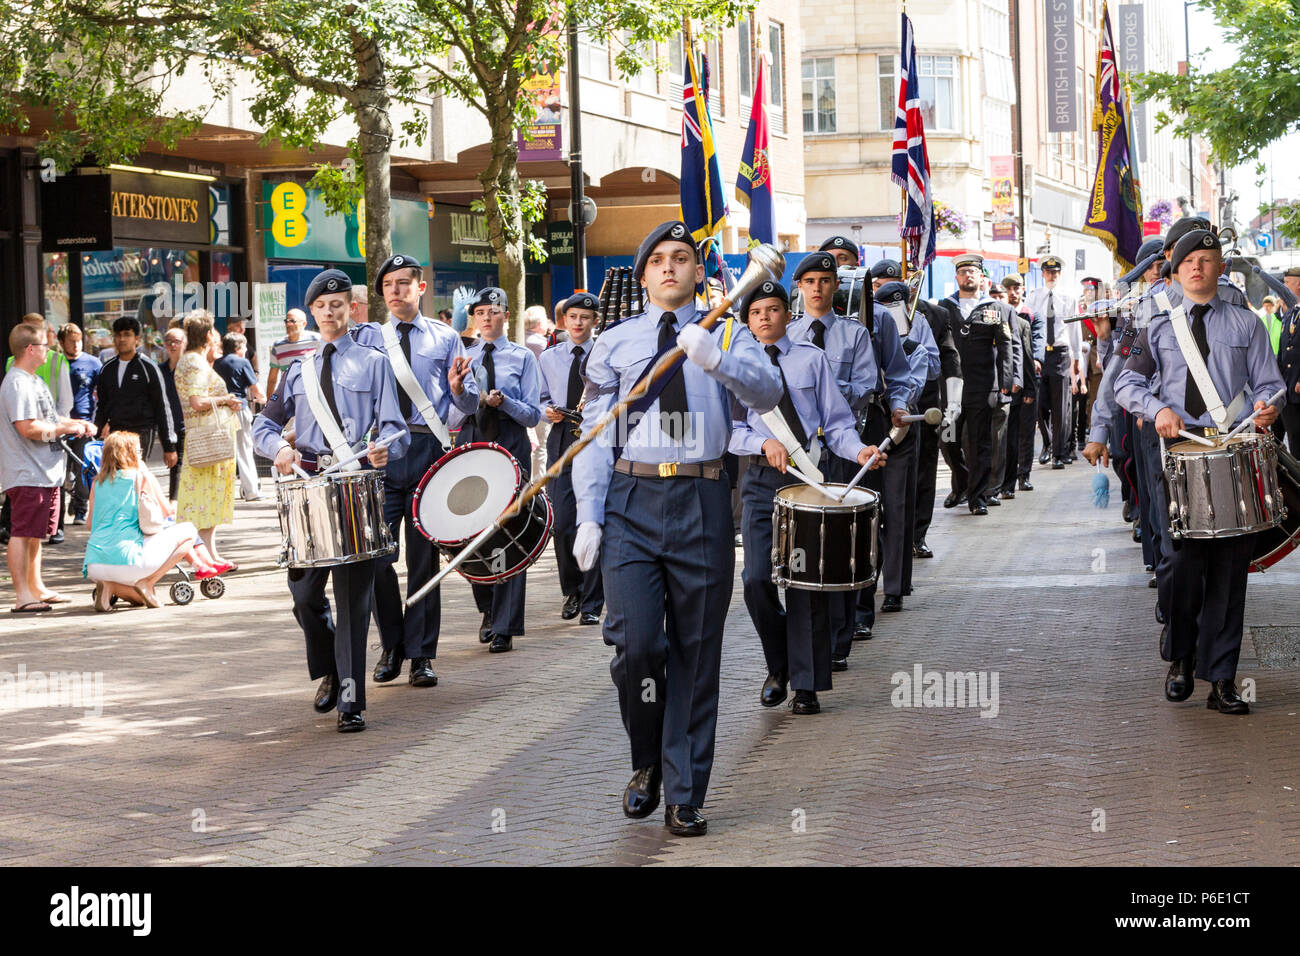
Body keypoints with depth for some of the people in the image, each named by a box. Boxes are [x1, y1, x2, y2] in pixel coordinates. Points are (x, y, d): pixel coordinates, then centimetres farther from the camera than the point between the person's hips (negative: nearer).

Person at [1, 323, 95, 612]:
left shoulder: (34, 381, 18)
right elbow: (28, 428, -24)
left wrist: (78, 424, 13)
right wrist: (67, 429, -14)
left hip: (46, 473, 11)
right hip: (26, 475, -11)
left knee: (36, 533, 17)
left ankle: (36, 588, 27)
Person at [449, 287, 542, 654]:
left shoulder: (523, 357, 7)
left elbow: (533, 414, 2)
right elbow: (452, 418, 10)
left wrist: (504, 402, -15)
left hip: (511, 445, -2)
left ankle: (505, 628, -4)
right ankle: (488, 610, 26)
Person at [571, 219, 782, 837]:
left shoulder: (726, 336, 10)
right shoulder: (614, 343, 12)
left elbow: (767, 393, -9)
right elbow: (595, 436, 9)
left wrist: (715, 358, -28)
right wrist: (589, 516, -2)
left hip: (702, 504, 0)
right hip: (631, 501, 0)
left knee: (696, 652, 3)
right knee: (635, 641, -13)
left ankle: (685, 798, 12)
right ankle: (646, 764, 14)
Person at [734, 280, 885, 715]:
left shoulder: (812, 359, 8)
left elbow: (836, 422, 5)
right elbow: (733, 430, 3)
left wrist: (859, 450, -14)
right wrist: (766, 443, -16)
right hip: (762, 480, 1)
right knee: (757, 580, -8)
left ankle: (806, 684, 8)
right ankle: (778, 667, 16)